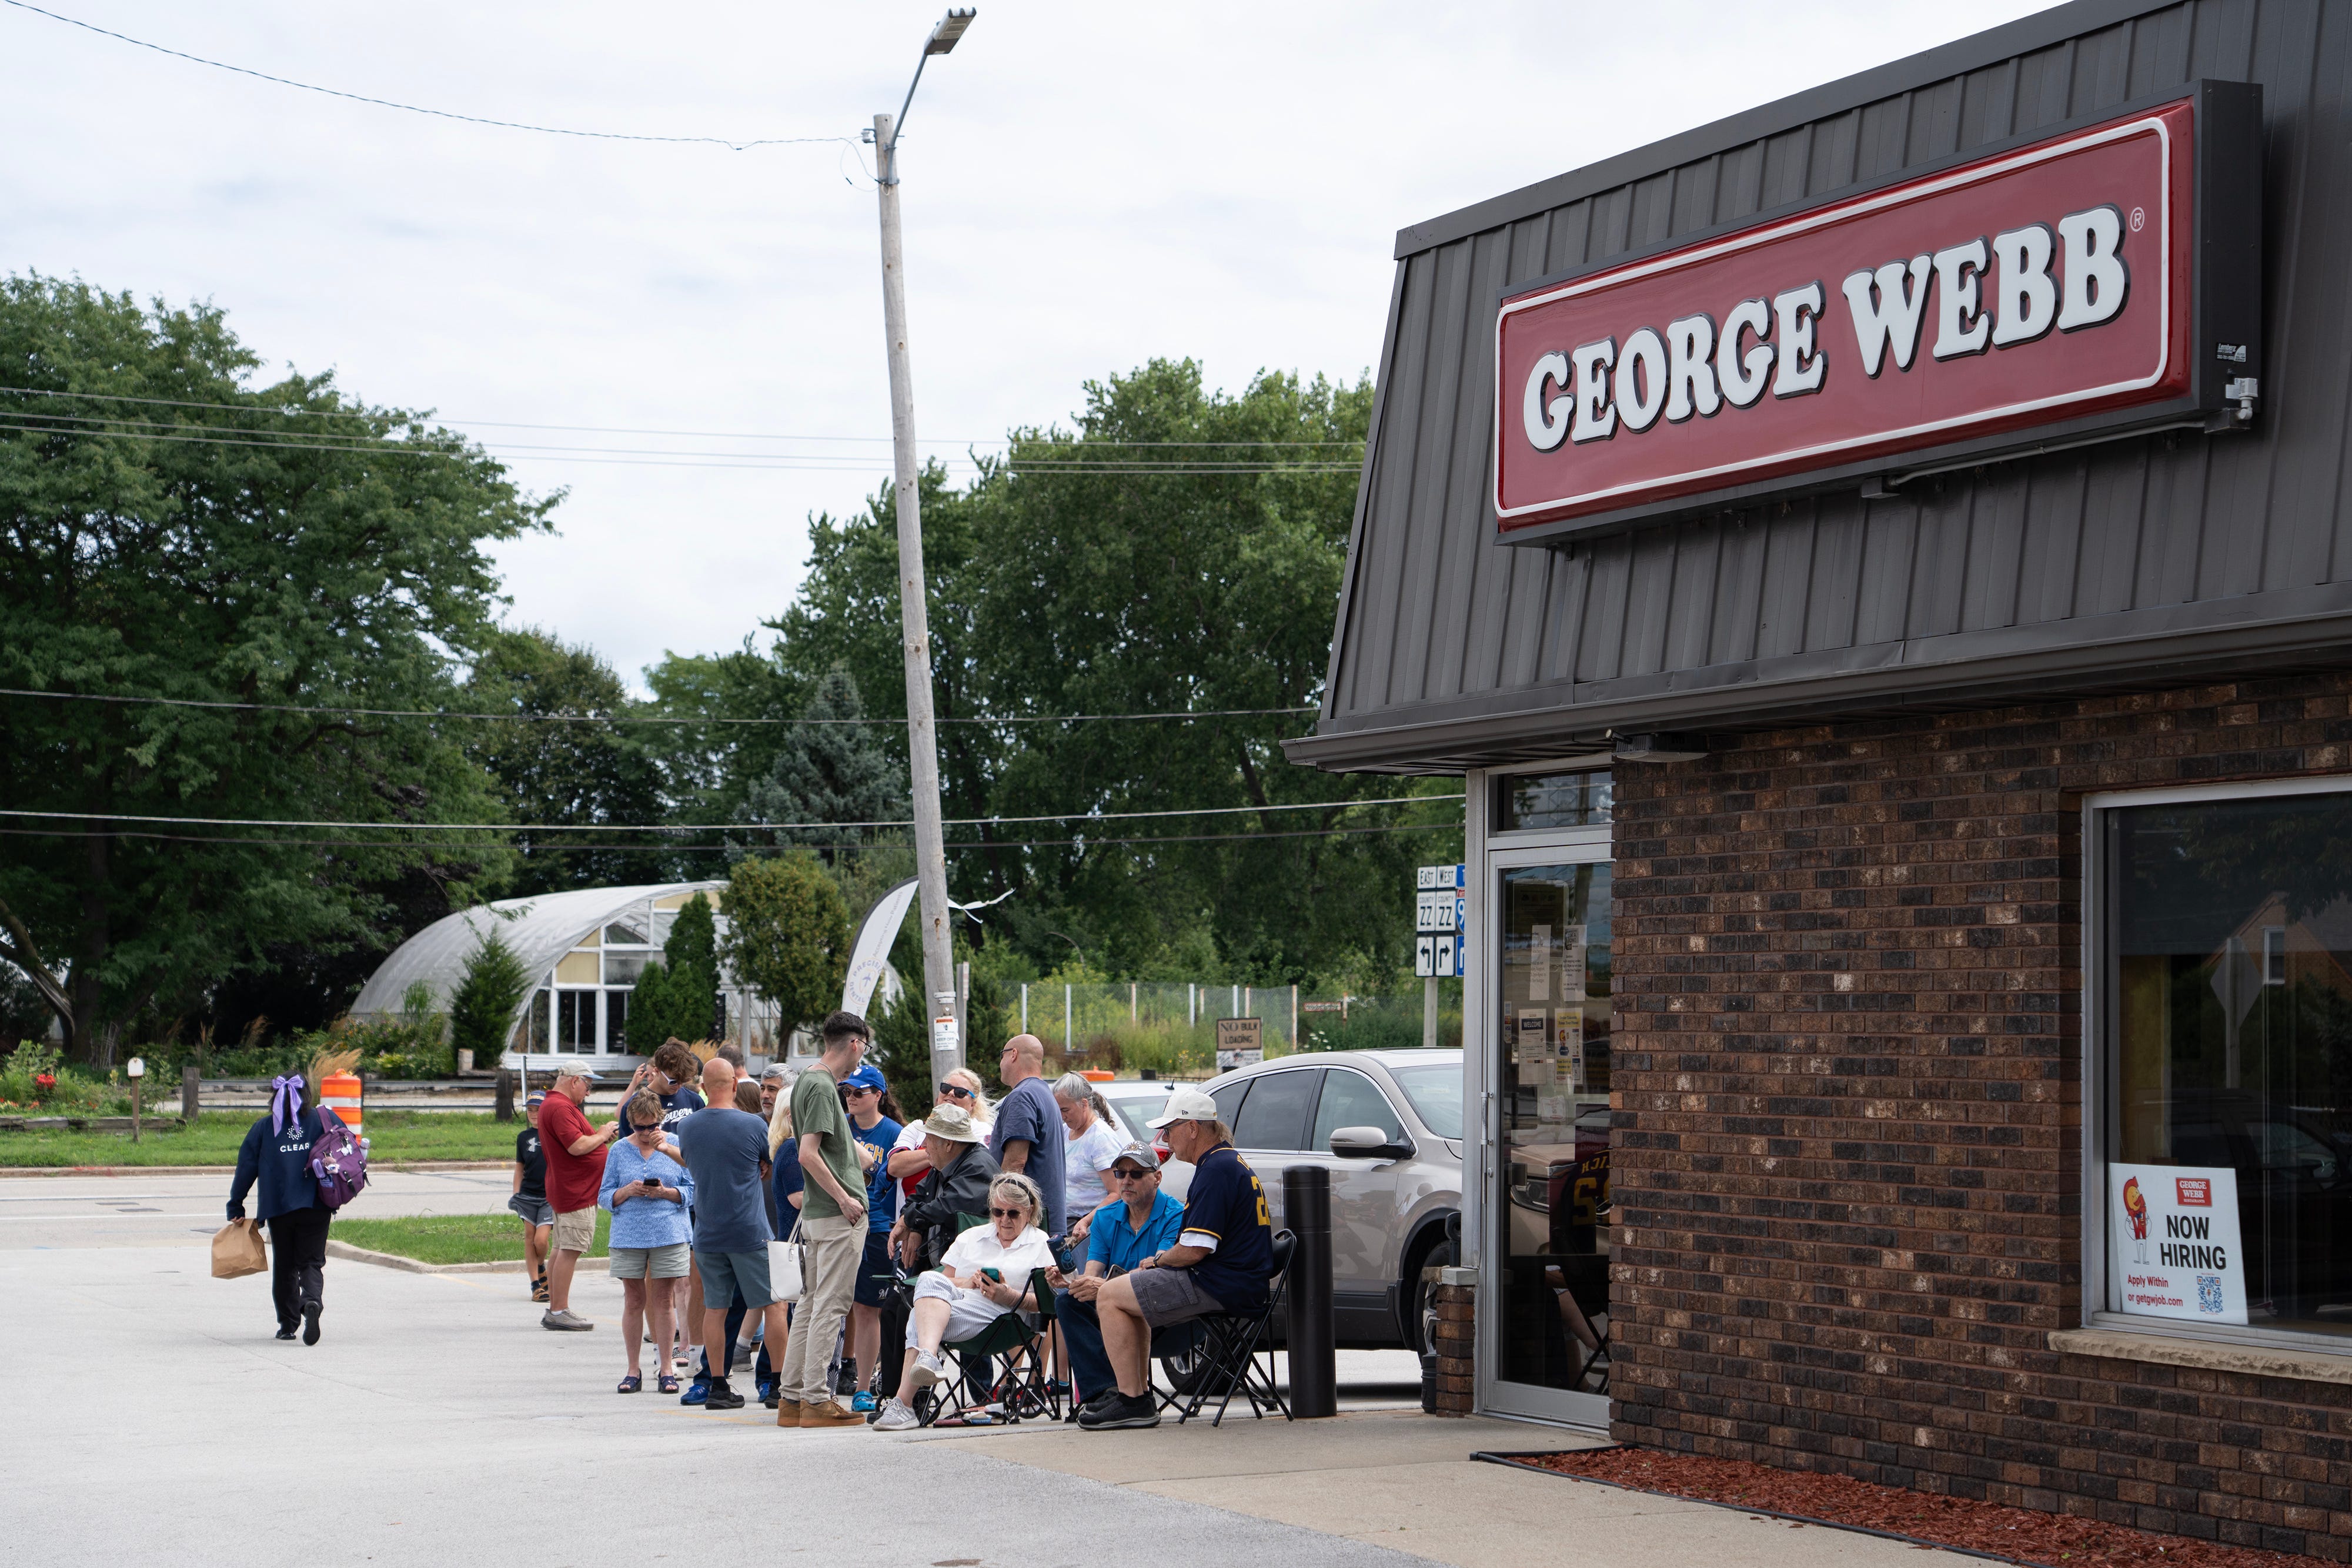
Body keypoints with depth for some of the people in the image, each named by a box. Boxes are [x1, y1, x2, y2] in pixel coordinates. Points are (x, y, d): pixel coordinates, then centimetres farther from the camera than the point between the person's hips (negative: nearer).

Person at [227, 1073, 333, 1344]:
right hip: (316, 1207, 0)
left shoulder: (263, 1129, 3)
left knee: (284, 1266, 14)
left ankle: (288, 1324, 15)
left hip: (278, 1208, 0)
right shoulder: (321, 1121, 2)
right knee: (311, 1262, 4)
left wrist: (236, 1207, 10)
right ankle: (312, 1301, -26)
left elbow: (246, 1169, 3)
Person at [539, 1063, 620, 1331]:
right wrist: (602, 1135, -9)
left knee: (563, 1249, 12)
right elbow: (577, 1146, -25)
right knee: (569, 1251, -9)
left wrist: (601, 1135, 9)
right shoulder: (560, 1108, -17)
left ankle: (555, 1311, 15)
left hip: (565, 1189, 11)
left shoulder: (553, 1105, 19)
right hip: (576, 1191, -11)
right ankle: (559, 1311, -8)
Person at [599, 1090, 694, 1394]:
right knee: (634, 1301, 4)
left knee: (663, 1301, 1)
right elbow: (605, 1197, 8)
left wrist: (665, 1192, -14)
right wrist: (627, 1191, -11)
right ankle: (633, 1371, 12)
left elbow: (691, 1190, 3)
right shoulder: (620, 1150, 7)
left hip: (668, 1234, -1)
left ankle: (666, 1370, 8)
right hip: (628, 1237, 1)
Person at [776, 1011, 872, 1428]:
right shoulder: (822, 1087, -13)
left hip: (816, 1212, 10)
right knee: (830, 1306, -7)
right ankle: (815, 1399, -6)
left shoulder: (809, 1082, 16)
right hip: (838, 1217, -10)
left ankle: (791, 1396, 14)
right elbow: (809, 1155, -20)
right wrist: (845, 1198, -17)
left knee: (812, 1303, 12)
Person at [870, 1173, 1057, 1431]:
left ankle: (904, 1402, -42)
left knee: (921, 1316, -31)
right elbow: (944, 1279, 22)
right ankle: (928, 1357, -52)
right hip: (956, 1297, 4)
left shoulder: (1041, 1244, 15)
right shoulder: (971, 1237, 30)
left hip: (1001, 1313, -4)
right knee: (930, 1279, -34)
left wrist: (1008, 1295, -13)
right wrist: (969, 1283, 0)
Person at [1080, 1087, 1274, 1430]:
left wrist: (1158, 1259, -4)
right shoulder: (1231, 1162, 17)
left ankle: (1132, 1402, -9)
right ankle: (1138, 1389, 21)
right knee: (1130, 1292, 24)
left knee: (1109, 1297, -9)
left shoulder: (1216, 1169, -18)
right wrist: (1162, 1261, 12)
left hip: (1218, 1286, -11)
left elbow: (1195, 1250, -23)